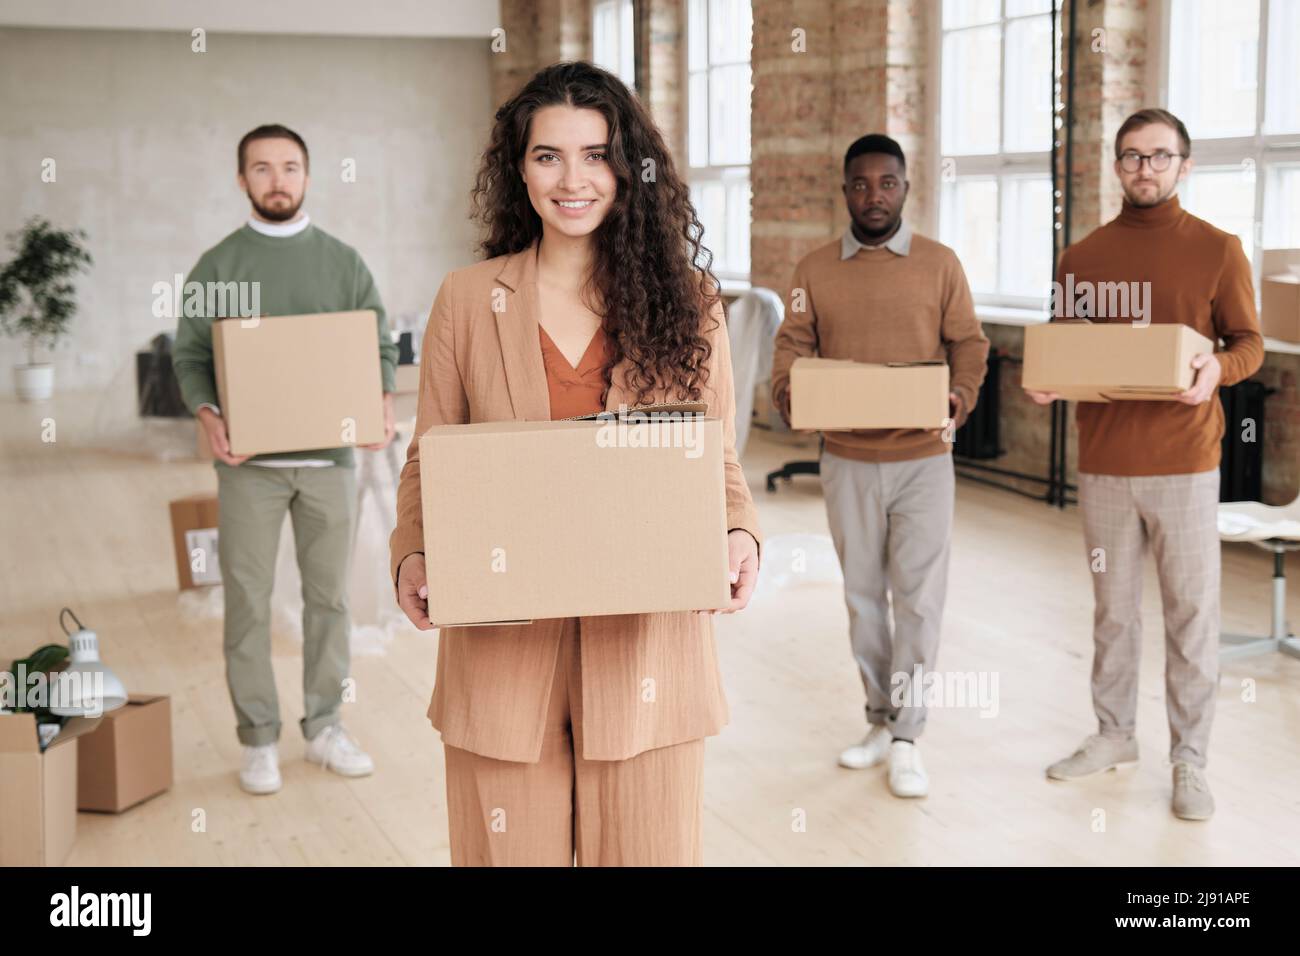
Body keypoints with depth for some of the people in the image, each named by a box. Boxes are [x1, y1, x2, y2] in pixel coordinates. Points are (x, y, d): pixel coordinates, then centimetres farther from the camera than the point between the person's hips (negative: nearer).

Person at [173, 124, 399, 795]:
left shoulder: (344, 262, 7)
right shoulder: (217, 265, 3)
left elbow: (380, 347, 8)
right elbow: (190, 355, 2)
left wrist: (384, 405, -11)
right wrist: (209, 418, -16)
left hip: (329, 456, 2)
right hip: (250, 462, -1)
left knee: (329, 596, 8)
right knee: (248, 601, 2)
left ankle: (324, 728, 21)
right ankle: (258, 739, 13)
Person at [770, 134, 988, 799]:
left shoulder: (940, 264, 1)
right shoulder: (815, 270, 4)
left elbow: (968, 343, 2)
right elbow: (793, 345, 3)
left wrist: (962, 394, -17)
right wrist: (786, 390, -18)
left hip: (923, 457, -2)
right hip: (848, 460, 2)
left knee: (918, 595, -3)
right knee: (863, 594, 11)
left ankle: (906, 737, 5)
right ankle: (881, 721, 25)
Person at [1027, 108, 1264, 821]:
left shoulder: (1217, 250, 1)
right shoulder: (1082, 256, 8)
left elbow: (1249, 343, 4)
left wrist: (1218, 369, -18)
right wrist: (1045, 382, -7)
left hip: (1184, 461, -2)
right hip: (1103, 461, 3)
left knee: (1191, 611, 1)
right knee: (1112, 605, 12)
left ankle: (1190, 762, 10)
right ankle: (1114, 734, 27)